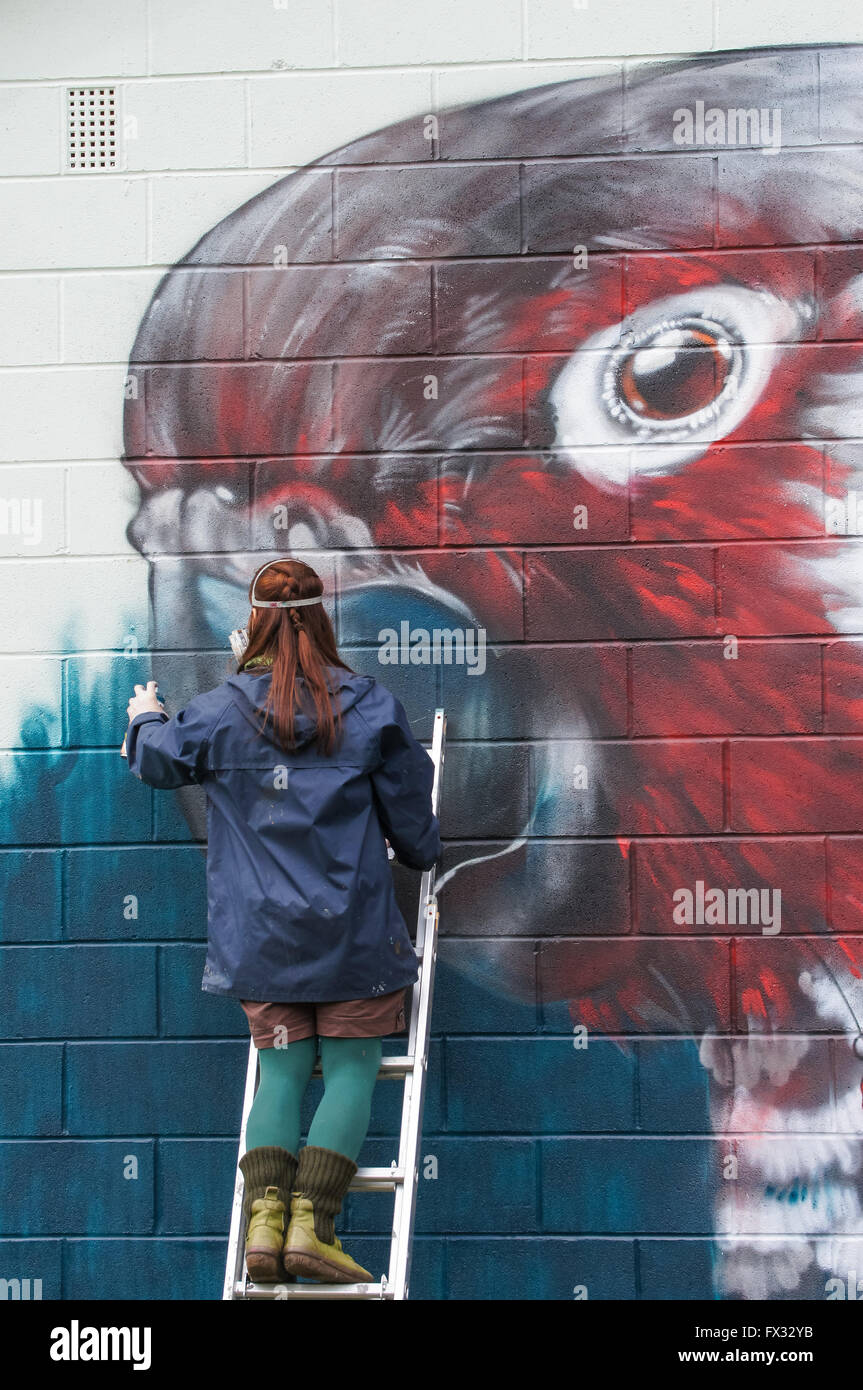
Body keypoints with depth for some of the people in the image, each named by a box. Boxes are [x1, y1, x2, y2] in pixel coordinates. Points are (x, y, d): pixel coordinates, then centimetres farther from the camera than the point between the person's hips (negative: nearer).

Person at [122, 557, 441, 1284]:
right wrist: (424, 851, 28)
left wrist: (145, 718, 43)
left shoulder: (219, 712, 0)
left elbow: (158, 759, 20)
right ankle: (311, 1223, -12)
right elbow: (409, 811, 5)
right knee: (350, 1068, 2)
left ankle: (265, 1214, -9)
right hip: (351, 925, -2)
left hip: (260, 930, 2)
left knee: (281, 1070, 8)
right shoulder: (369, 706, -3)